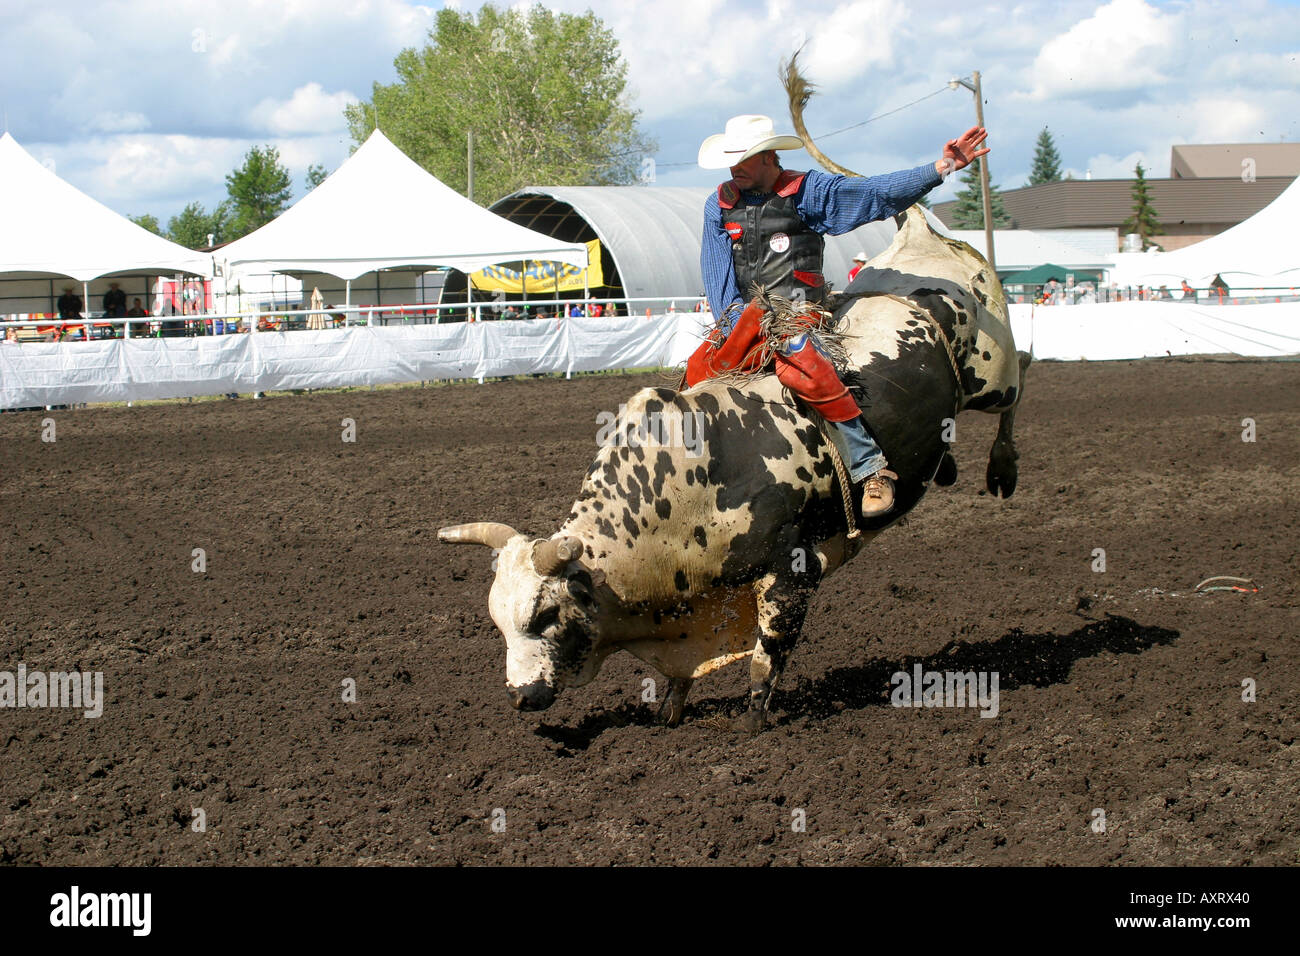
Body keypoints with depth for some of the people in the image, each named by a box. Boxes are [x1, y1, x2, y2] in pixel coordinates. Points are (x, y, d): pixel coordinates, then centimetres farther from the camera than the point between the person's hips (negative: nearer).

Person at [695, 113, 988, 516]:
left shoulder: (807, 191, 1)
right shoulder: (720, 204, 11)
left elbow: (878, 193, -3)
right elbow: (716, 272, 6)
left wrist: (939, 169, -13)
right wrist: (735, 320, -8)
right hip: (742, 316, 5)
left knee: (804, 370, -32)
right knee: (700, 369, -14)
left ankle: (870, 468, -28)